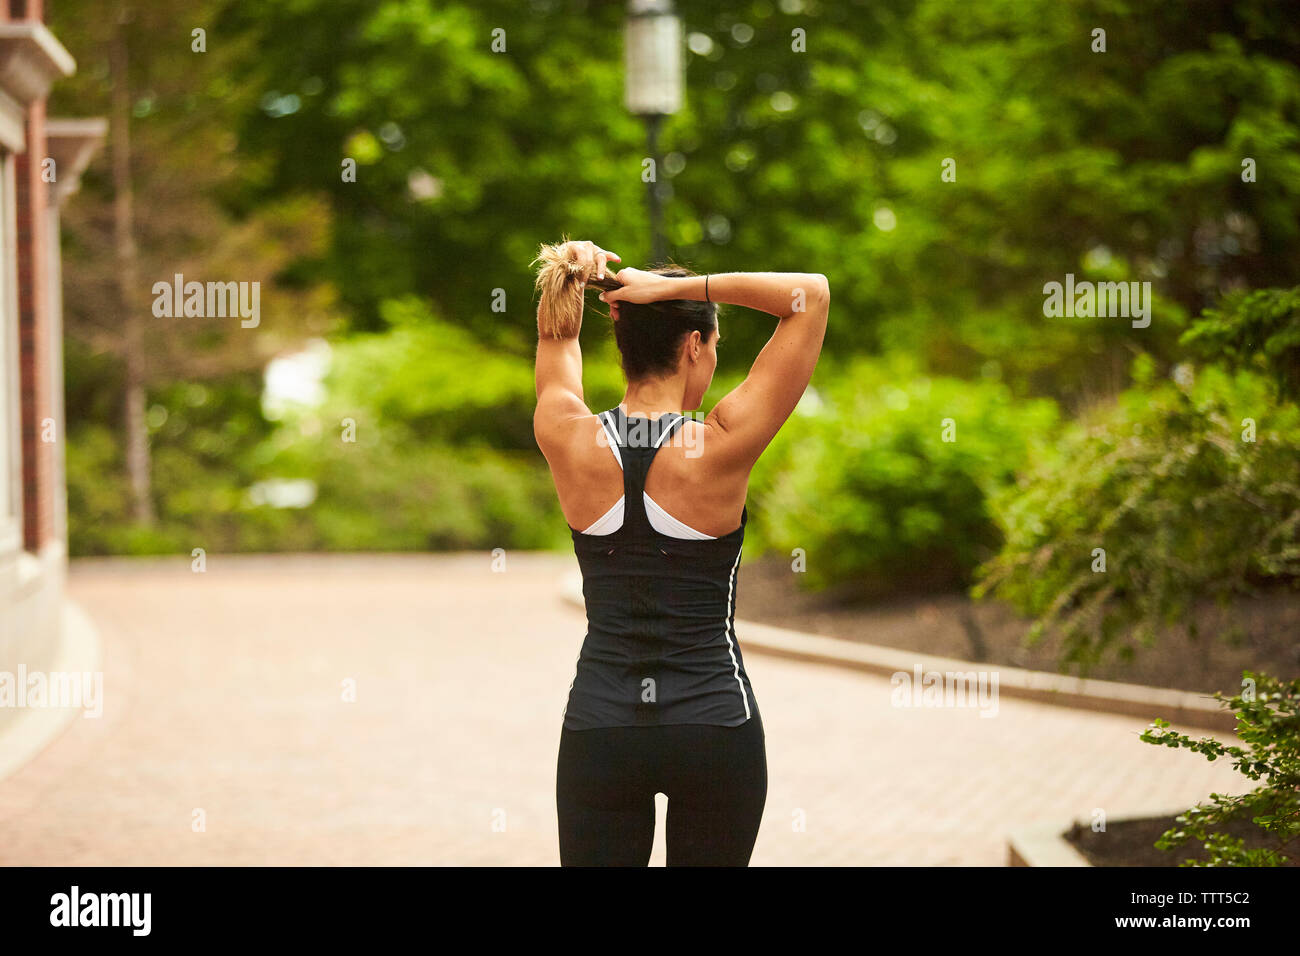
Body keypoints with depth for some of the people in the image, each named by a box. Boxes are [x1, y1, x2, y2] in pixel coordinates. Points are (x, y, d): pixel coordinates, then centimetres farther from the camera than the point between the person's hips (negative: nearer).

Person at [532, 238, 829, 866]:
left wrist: (572, 280, -3)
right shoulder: (720, 448, -13)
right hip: (715, 726, -2)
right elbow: (811, 294, -8)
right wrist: (678, 288, -15)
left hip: (599, 726, 2)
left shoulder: (569, 442, -5)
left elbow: (557, 337, 17)